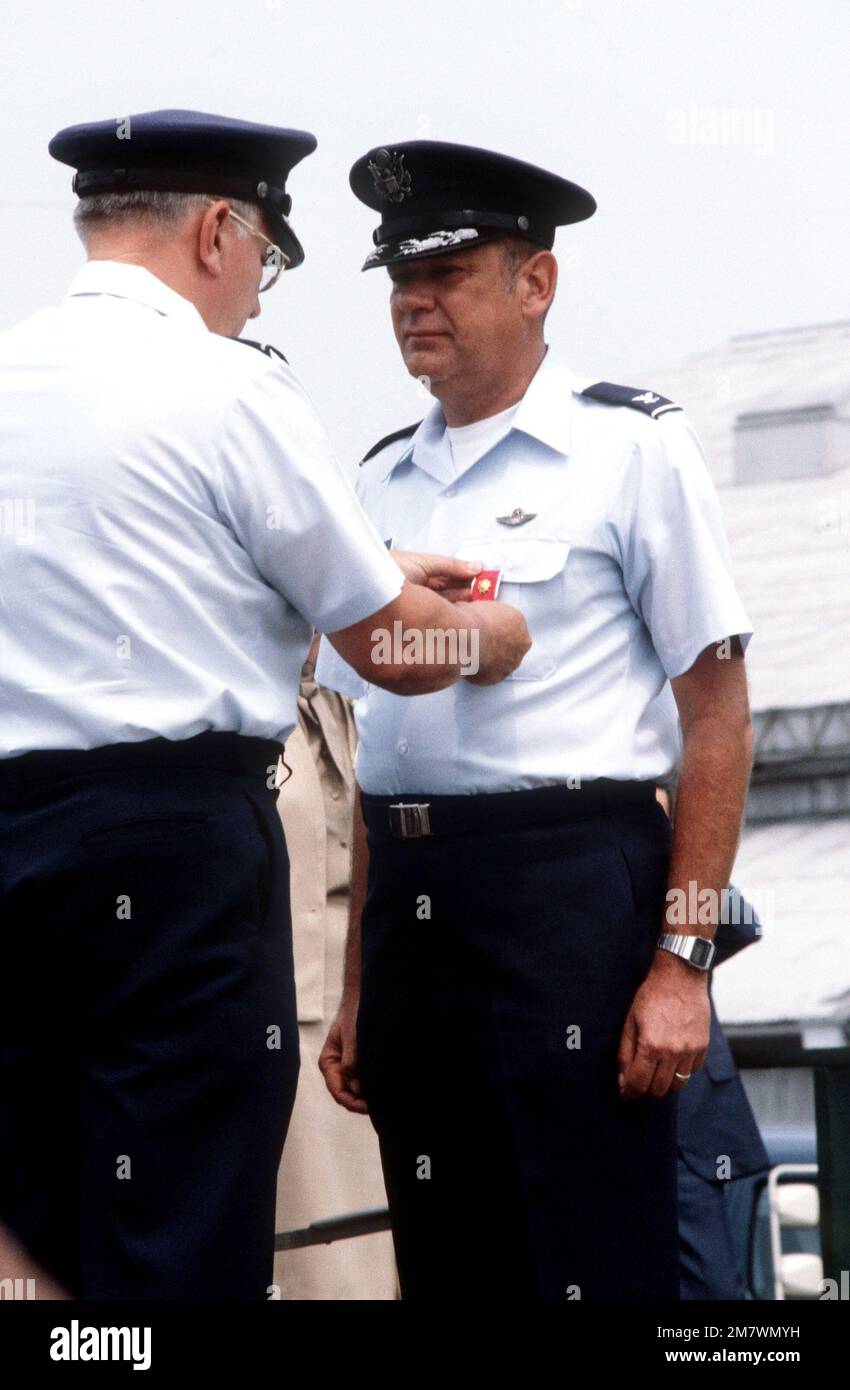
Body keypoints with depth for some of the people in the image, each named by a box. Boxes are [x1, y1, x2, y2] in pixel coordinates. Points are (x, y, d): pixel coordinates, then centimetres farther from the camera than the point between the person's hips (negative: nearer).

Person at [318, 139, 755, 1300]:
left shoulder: (630, 449, -1)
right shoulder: (384, 483, 16)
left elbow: (717, 719, -4)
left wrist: (682, 962, -12)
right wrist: (359, 987, 17)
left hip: (571, 888, -6)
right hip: (411, 904, 6)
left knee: (598, 1263, -6)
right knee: (448, 1270, 8)